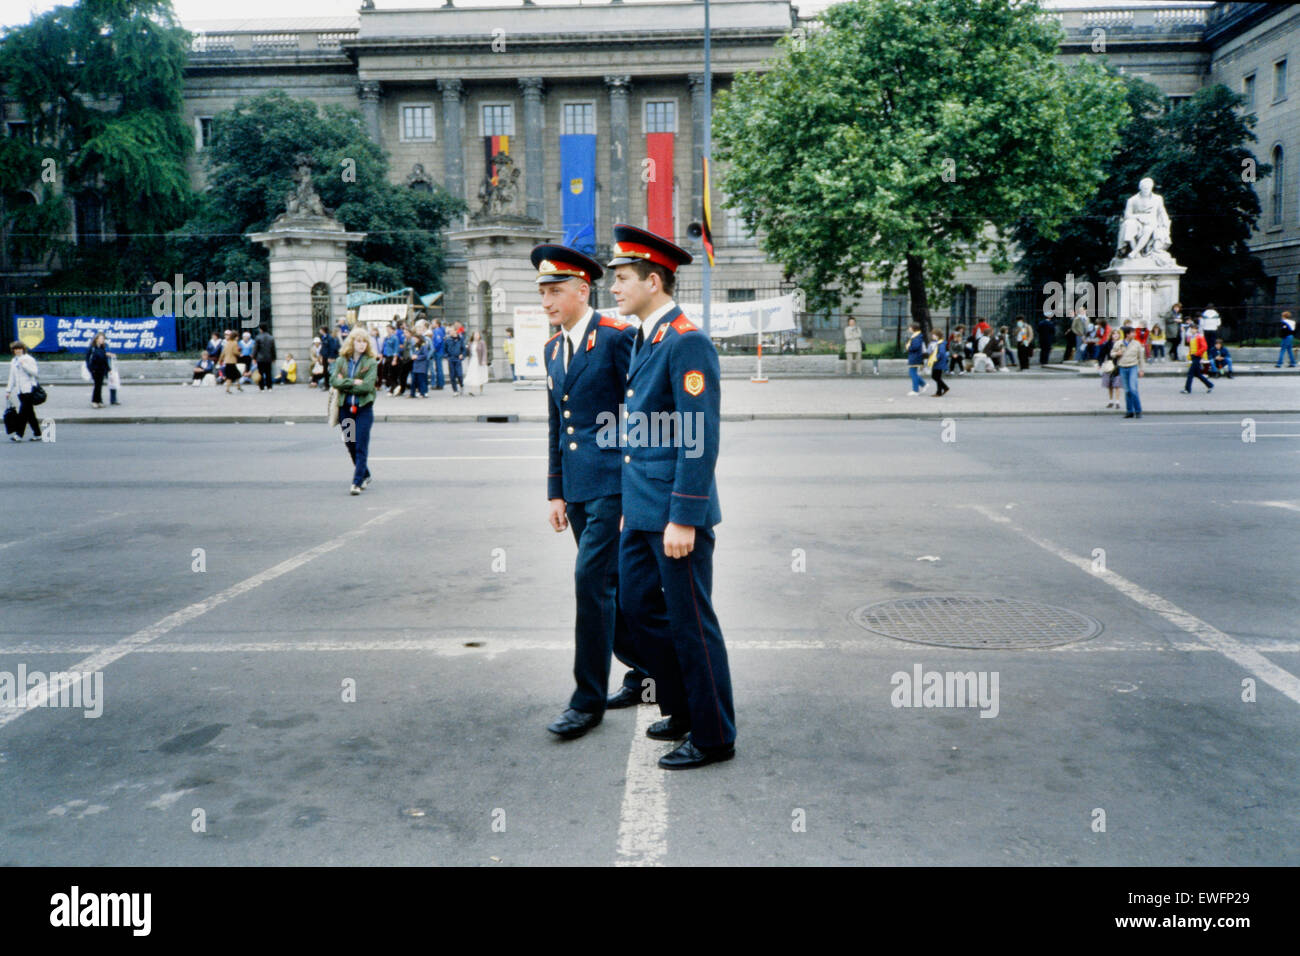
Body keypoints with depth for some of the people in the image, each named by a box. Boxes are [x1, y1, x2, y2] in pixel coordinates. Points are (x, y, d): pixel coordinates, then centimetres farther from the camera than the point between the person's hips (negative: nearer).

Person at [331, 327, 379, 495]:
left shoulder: (371, 362, -2)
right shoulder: (341, 360, 7)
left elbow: (367, 386, -13)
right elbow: (334, 380, -5)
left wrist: (345, 384, -8)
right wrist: (353, 382, -16)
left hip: (364, 407, -4)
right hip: (345, 407, 4)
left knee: (361, 447, -7)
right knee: (350, 445, 12)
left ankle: (357, 482, -5)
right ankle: (365, 476, 30)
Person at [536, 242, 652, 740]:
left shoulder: (618, 336, -10)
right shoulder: (553, 347, 14)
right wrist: (556, 491, 16)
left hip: (614, 481, -8)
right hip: (578, 486, 8)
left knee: (592, 579, -9)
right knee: (611, 584, 13)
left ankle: (589, 699, 2)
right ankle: (646, 670, 30)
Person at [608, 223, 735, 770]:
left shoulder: (688, 343, -16)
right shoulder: (644, 341, 14)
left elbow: (701, 438, -20)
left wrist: (683, 518, -21)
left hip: (676, 512, -10)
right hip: (641, 508, 10)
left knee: (691, 621, 1)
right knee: (638, 606, 17)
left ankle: (713, 737, 17)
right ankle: (683, 709, 33)